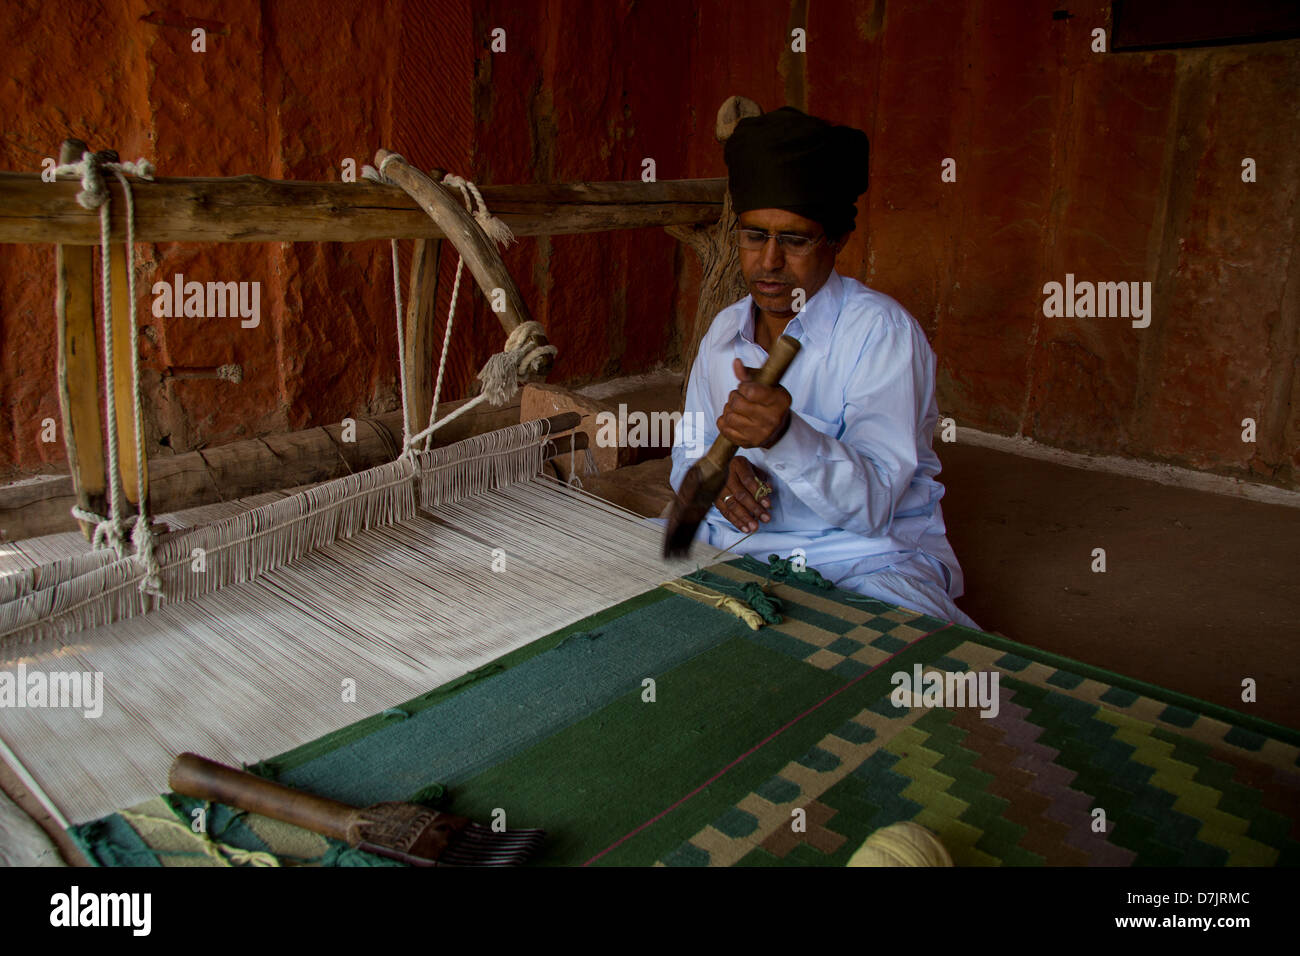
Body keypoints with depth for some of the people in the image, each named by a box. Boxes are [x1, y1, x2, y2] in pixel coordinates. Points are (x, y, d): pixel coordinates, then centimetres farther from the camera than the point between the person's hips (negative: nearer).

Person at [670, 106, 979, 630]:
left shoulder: (882, 331, -13)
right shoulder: (724, 330, 7)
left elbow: (872, 507, -22)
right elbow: (688, 454, 13)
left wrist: (786, 436, -40)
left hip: (868, 557, -5)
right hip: (742, 541, 6)